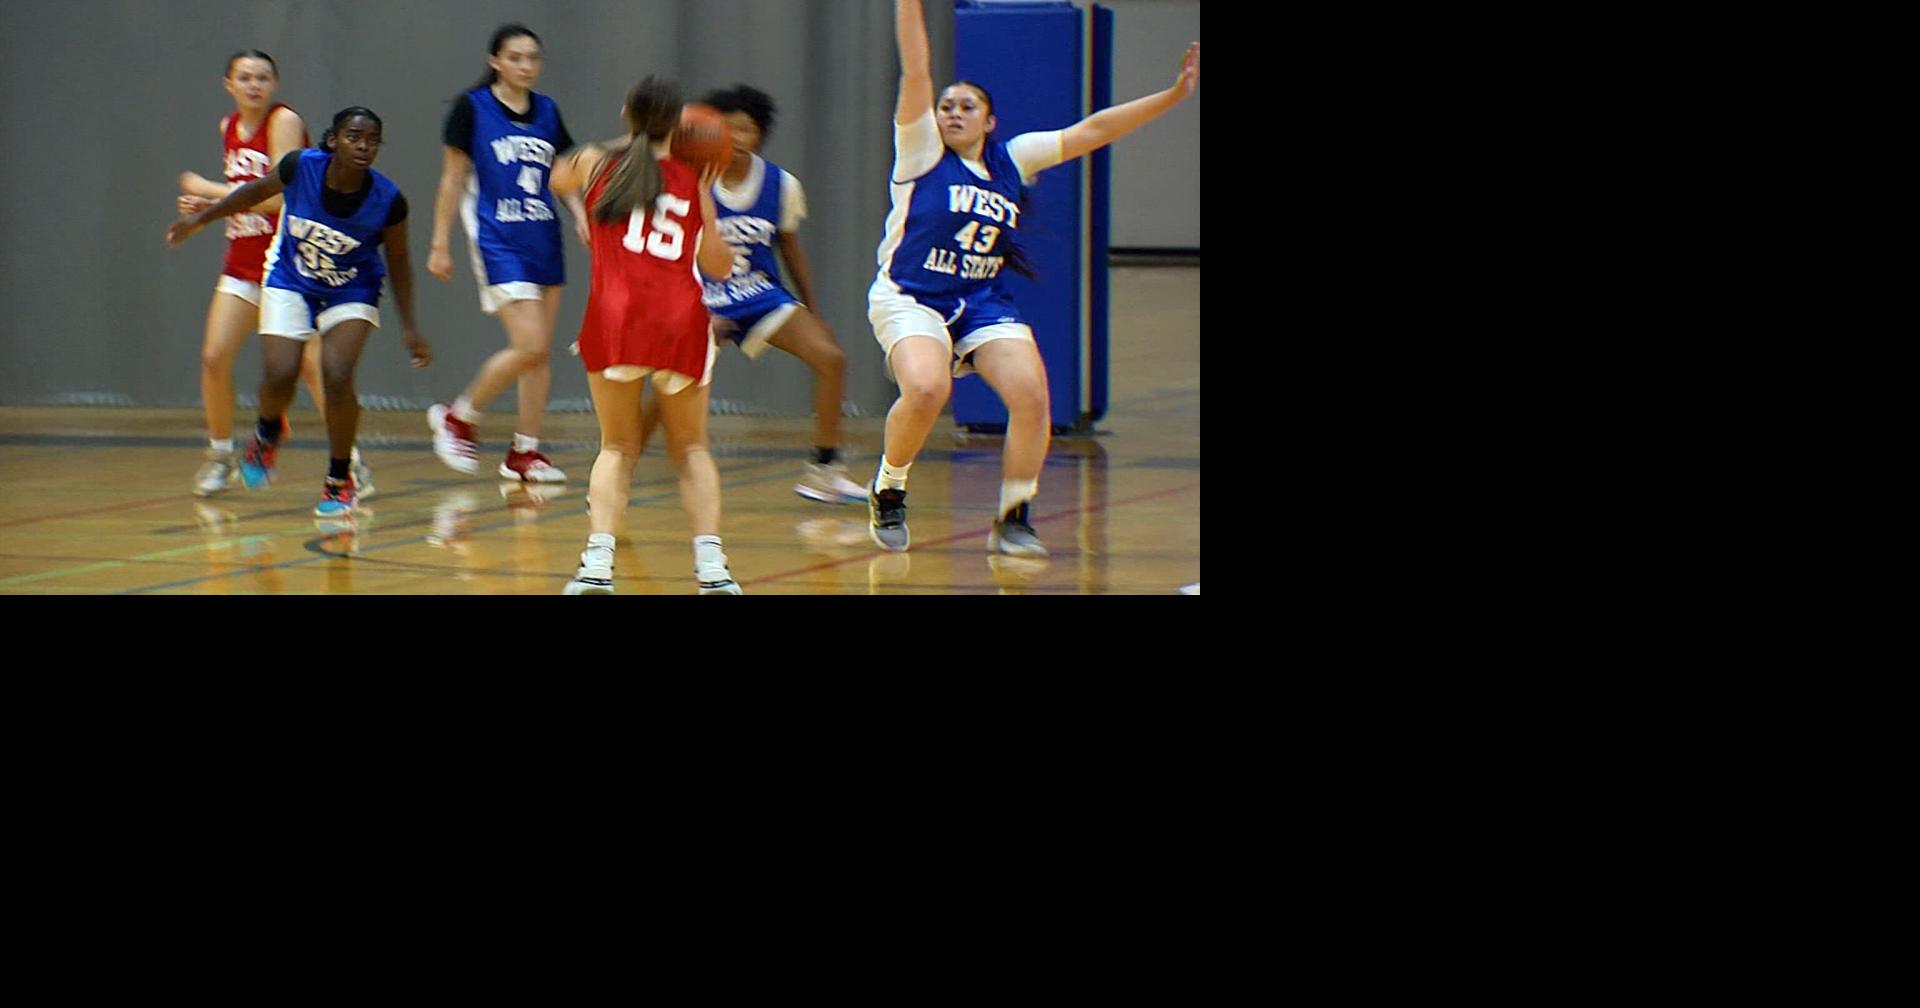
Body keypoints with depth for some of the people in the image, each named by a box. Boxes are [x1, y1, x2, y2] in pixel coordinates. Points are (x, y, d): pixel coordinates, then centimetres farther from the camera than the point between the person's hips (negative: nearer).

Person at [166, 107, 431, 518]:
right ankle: (268, 435, 25)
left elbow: (398, 261, -6)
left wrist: (409, 328, -6)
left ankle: (339, 480, 1)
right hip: (290, 283, 1)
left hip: (350, 294, -1)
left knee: (337, 377, -19)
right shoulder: (301, 167, -23)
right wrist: (200, 218, 10)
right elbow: (256, 191, -2)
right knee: (279, 375, -12)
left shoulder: (388, 200, -23)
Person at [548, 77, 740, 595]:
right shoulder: (692, 181, 14)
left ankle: (598, 562, -7)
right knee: (691, 449, 16)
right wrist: (705, 199, 24)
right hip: (681, 318, 1)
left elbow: (559, 180, 38)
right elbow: (720, 266, 21)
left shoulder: (597, 162, 12)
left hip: (615, 315, -1)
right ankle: (711, 563, -2)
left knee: (617, 448, 14)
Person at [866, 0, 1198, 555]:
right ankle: (887, 493, -4)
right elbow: (915, 71, -7)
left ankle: (1013, 521, 0)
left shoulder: (1013, 158, 12)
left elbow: (1093, 130, 12)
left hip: (984, 302, 4)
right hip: (910, 299, -4)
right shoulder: (922, 151, 2)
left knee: (1031, 396, -17)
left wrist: (1175, 93, 10)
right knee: (926, 389, -31)